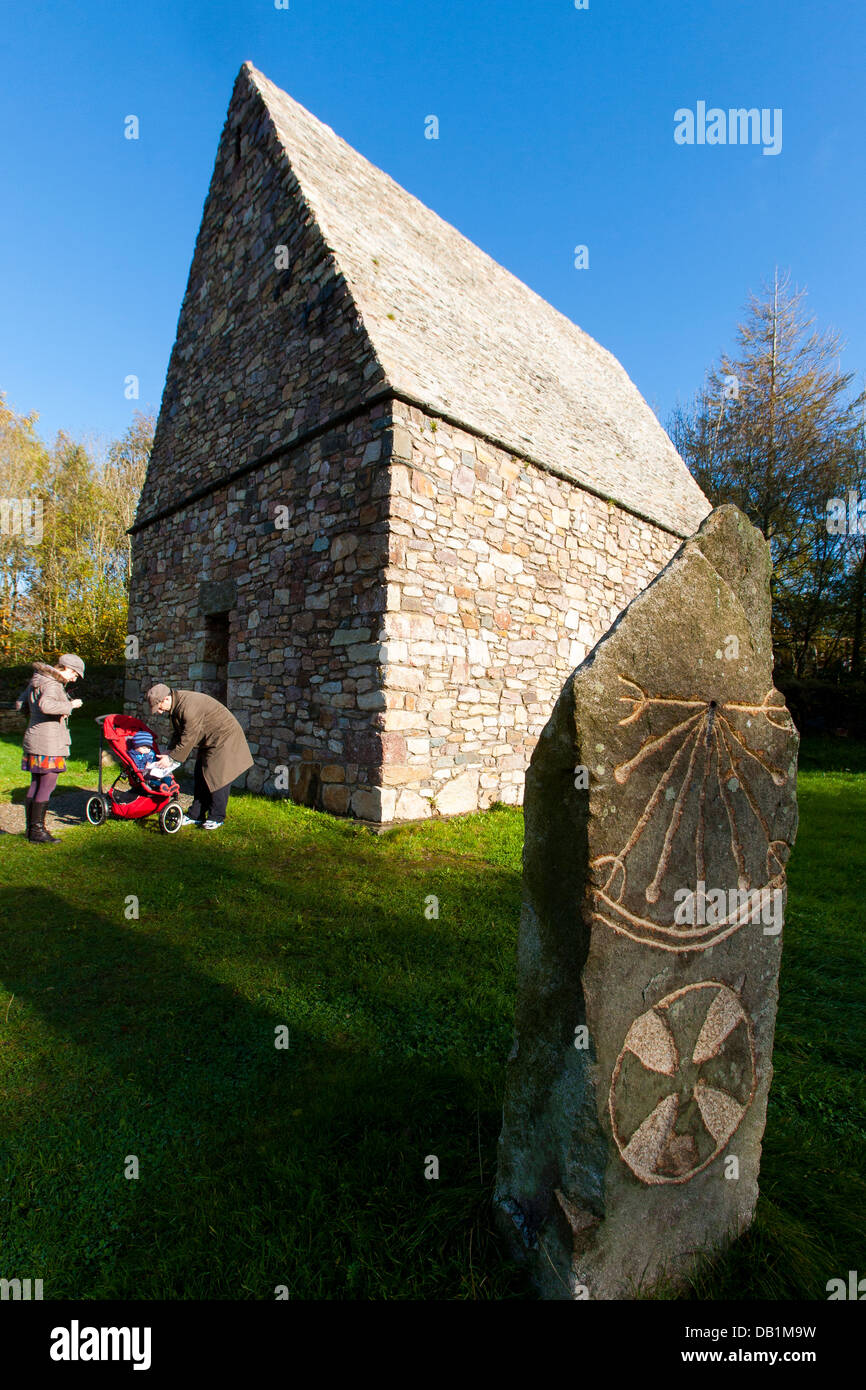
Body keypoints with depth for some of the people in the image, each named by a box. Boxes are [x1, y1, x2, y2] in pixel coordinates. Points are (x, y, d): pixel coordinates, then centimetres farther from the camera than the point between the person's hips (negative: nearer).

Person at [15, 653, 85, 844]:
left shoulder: (35, 681, 16)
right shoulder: (51, 684, -16)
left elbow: (20, 704, 24)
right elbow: (46, 705, -36)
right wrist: (69, 705, -24)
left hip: (33, 740, 10)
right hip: (48, 743, -10)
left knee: (35, 785, 15)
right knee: (47, 785, -4)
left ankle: (31, 828, 23)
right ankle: (37, 830, 1)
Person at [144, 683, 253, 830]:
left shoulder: (190, 706, -30)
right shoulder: (175, 706, 2)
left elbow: (188, 739, -25)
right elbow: (179, 734, 13)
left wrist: (171, 757, -17)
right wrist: (169, 751, 1)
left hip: (224, 738, -10)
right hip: (208, 742, 10)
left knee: (217, 778, -9)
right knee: (200, 778, 11)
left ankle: (216, 817, 1)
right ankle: (196, 815, 20)